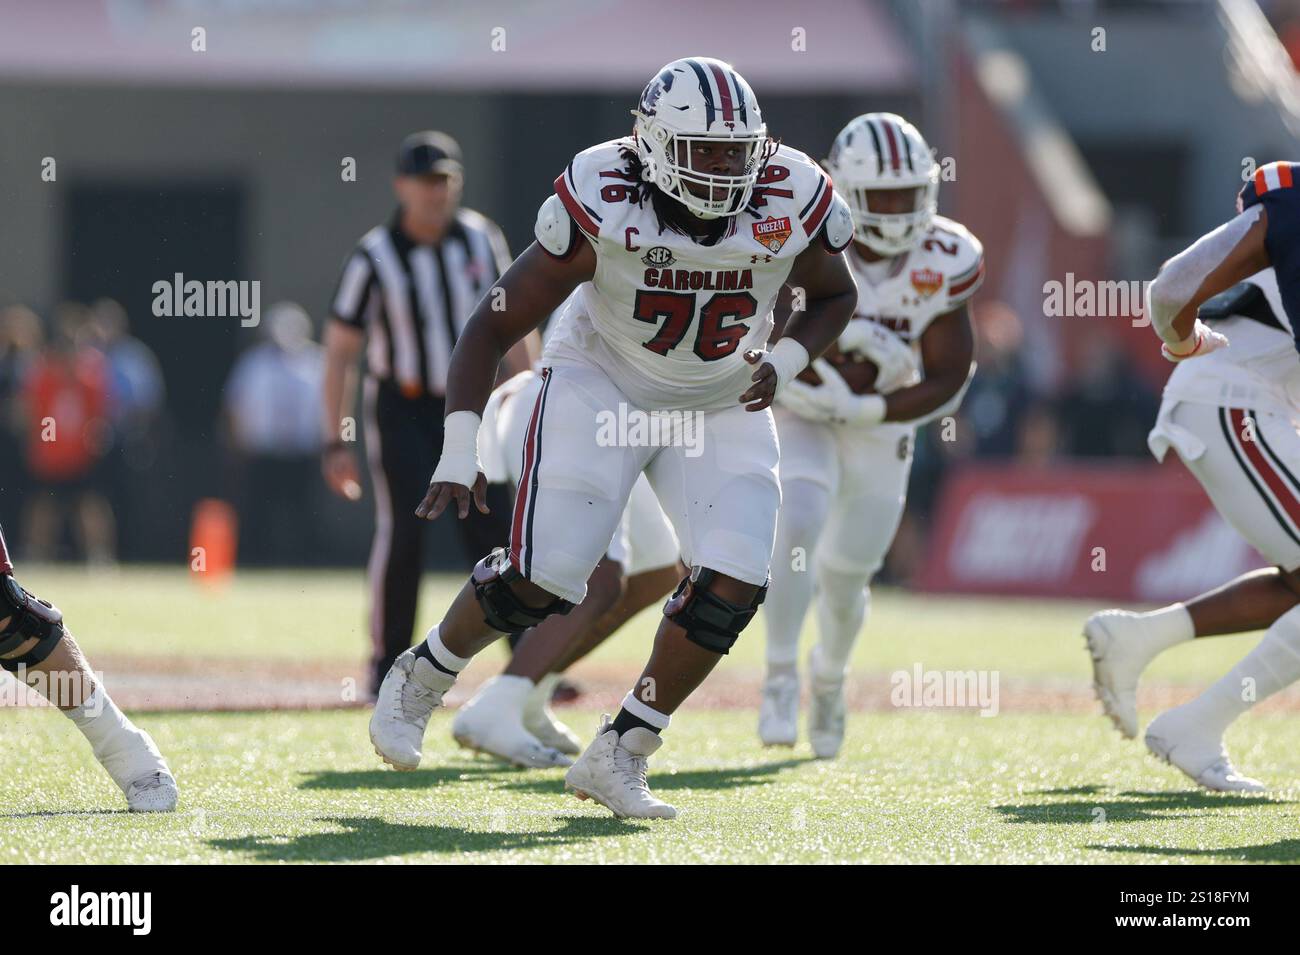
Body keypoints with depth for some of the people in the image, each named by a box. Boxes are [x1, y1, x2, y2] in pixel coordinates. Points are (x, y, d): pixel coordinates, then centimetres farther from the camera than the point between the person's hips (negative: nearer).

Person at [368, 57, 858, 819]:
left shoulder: (794, 200, -18)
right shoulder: (602, 205, -26)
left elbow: (836, 297, 5)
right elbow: (495, 328, -19)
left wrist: (786, 362, -16)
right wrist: (459, 458, -26)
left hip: (723, 407, 3)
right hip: (602, 386, -3)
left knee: (733, 585, -15)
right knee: (544, 577, -13)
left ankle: (619, 756, 0)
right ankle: (417, 684, 16)